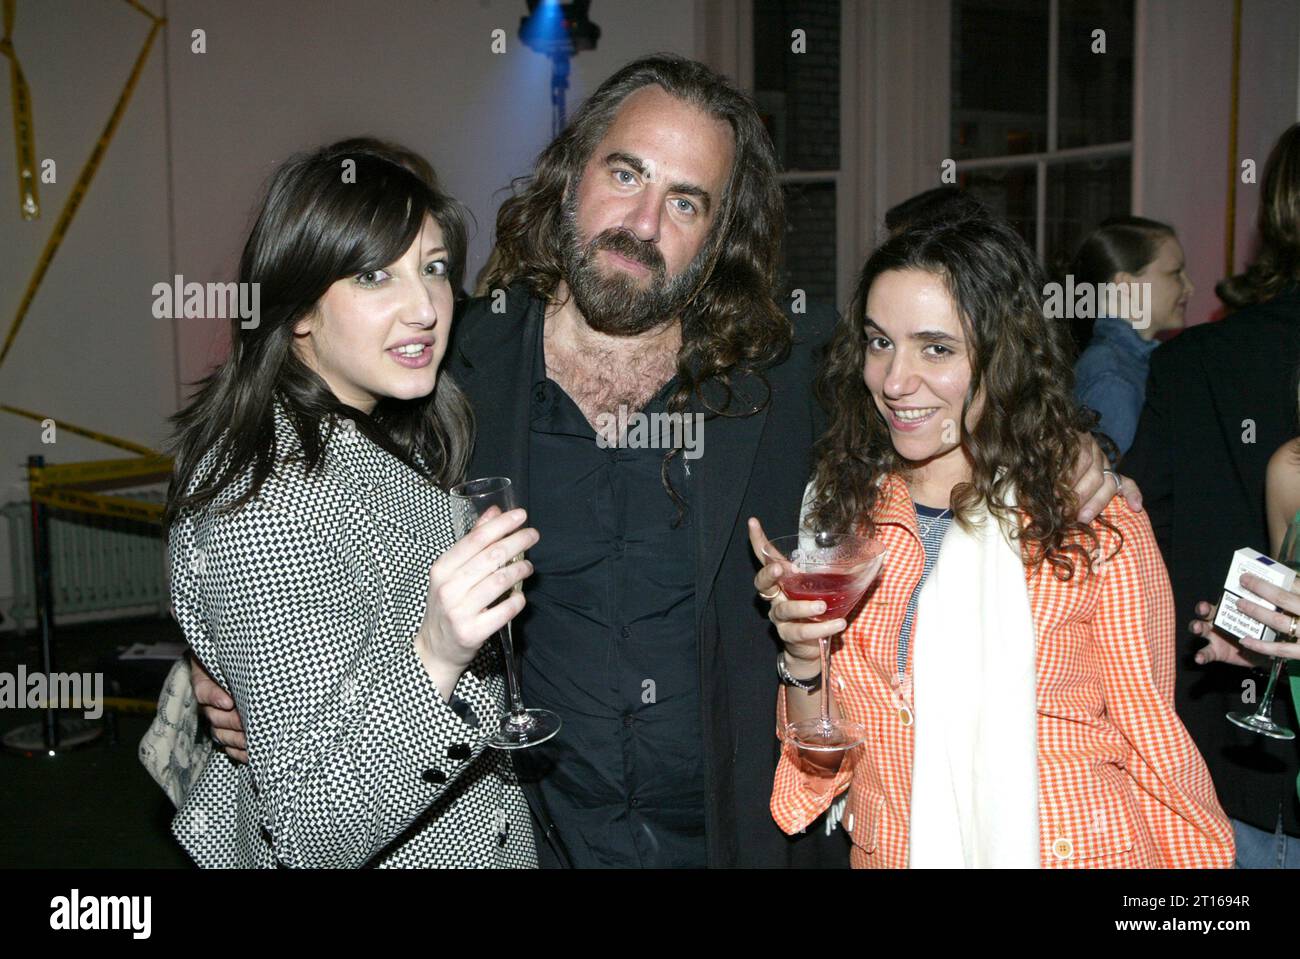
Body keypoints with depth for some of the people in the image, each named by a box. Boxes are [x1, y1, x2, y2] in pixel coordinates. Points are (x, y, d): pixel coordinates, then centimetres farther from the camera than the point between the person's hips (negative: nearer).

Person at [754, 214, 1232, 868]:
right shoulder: (842, 509, -6)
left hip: (1075, 850, -3)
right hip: (883, 850, 3)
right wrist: (803, 661, -19)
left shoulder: (1098, 527, -15)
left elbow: (1155, 753, -5)